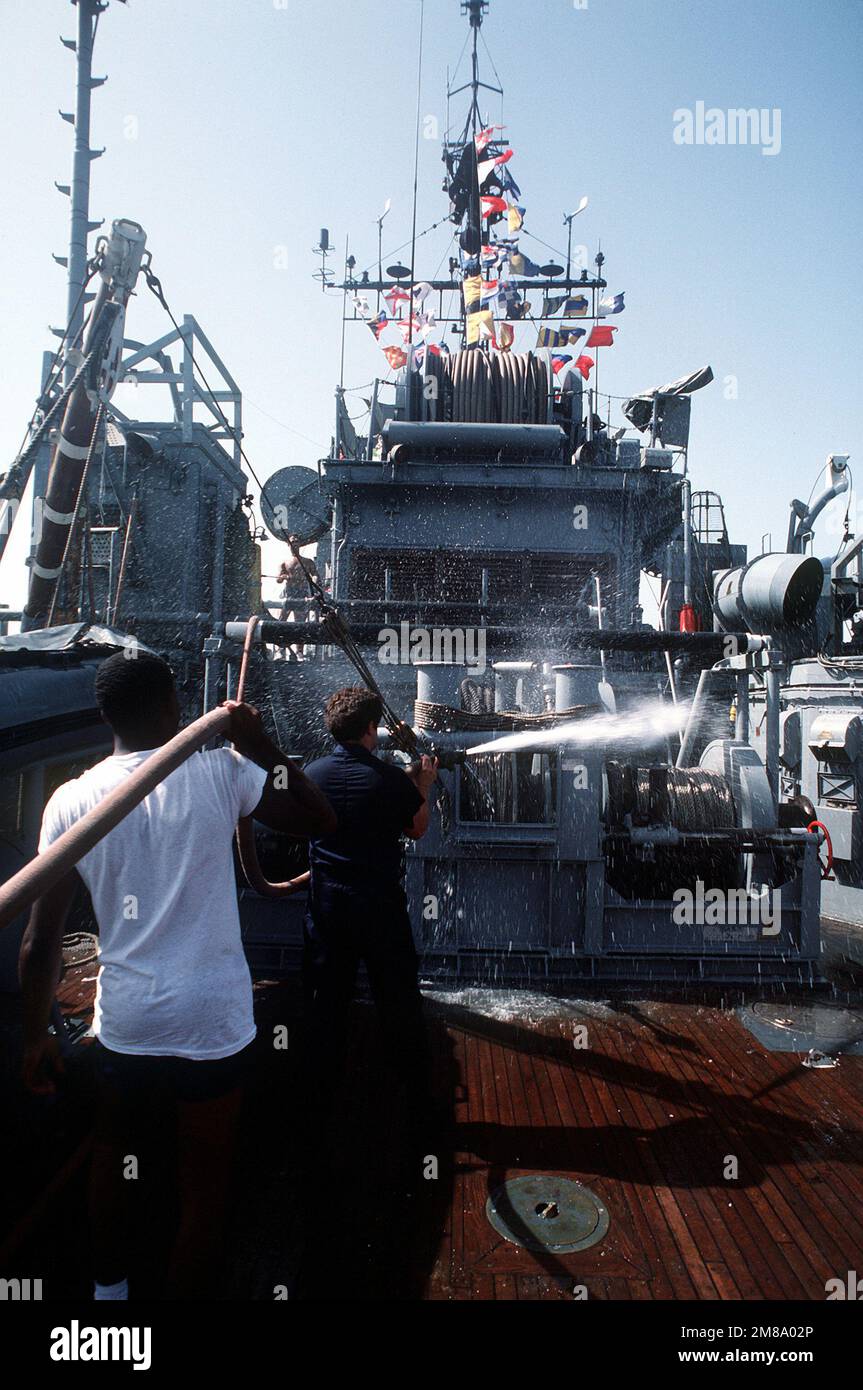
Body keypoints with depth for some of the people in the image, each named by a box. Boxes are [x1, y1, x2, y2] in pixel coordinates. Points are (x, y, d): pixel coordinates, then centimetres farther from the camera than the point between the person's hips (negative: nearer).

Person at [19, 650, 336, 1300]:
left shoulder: (70, 800, -7)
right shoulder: (221, 772, -13)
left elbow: (42, 938, -3)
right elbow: (321, 820, -2)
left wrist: (36, 1038, 9)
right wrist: (265, 749, -2)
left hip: (124, 1027, 3)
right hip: (213, 1027, -3)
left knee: (111, 1154, 31)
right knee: (204, 1191, 15)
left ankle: (109, 1285, 51)